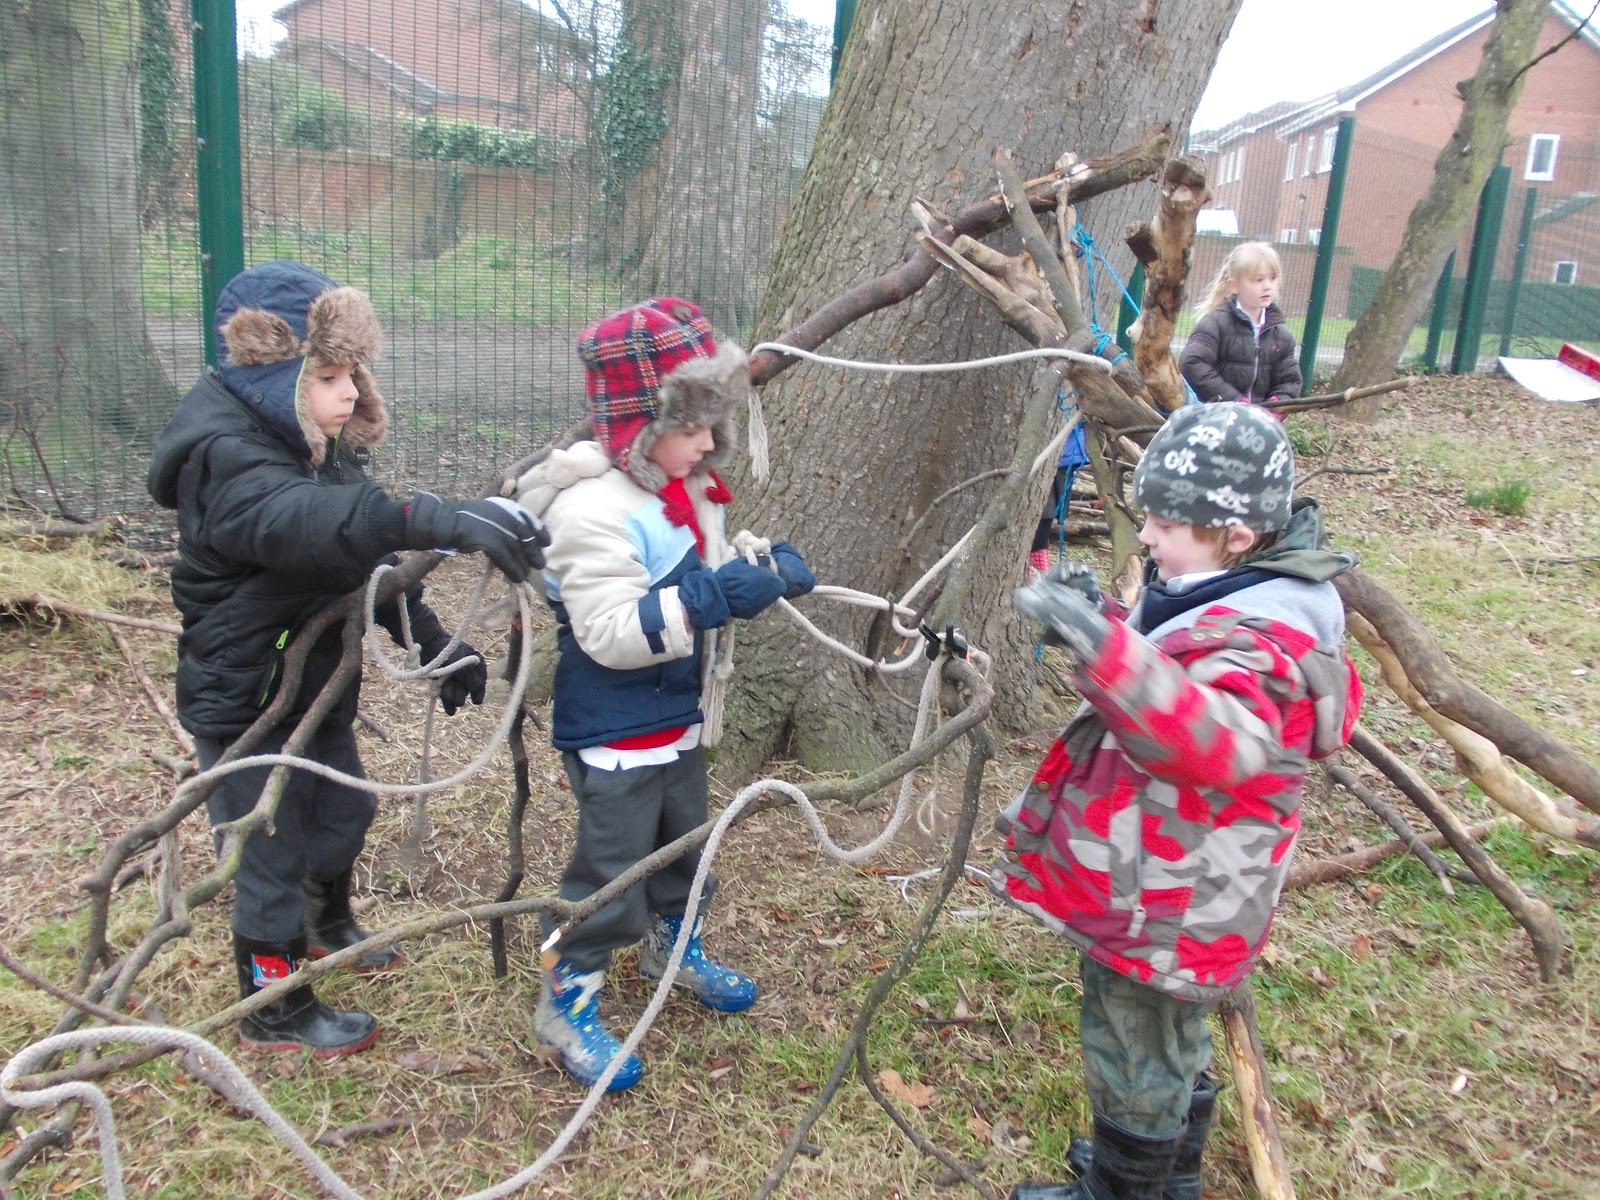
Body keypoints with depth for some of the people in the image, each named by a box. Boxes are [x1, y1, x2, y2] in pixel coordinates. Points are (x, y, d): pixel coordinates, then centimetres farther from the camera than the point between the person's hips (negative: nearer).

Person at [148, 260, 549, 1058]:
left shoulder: (318, 446, 3)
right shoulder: (227, 457, -27)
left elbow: (369, 556, 10)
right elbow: (309, 523, -49)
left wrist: (434, 642, 4)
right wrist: (442, 520, -64)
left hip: (313, 687, 9)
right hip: (243, 702, -9)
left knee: (343, 811, 26)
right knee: (270, 858, 7)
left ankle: (327, 924, 54)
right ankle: (275, 1015, 29)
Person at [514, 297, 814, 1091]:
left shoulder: (688, 490, 3)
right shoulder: (593, 508, -27)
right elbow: (609, 632, -31)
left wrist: (767, 573, -5)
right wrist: (713, 597, -37)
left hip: (678, 718, 9)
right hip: (613, 734, -9)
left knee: (686, 841, 25)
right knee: (610, 868, 4)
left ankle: (672, 947, 50)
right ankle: (566, 1001, 24)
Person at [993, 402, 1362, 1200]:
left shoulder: (1257, 640, -29)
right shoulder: (1215, 598, 2)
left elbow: (1214, 741, -48)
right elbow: (1155, 677, 18)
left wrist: (1102, 644, -58)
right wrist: (1095, 620, 0)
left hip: (1167, 903, -10)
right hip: (1154, 877, 10)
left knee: (1134, 1052, 11)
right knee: (1168, 1039, 29)